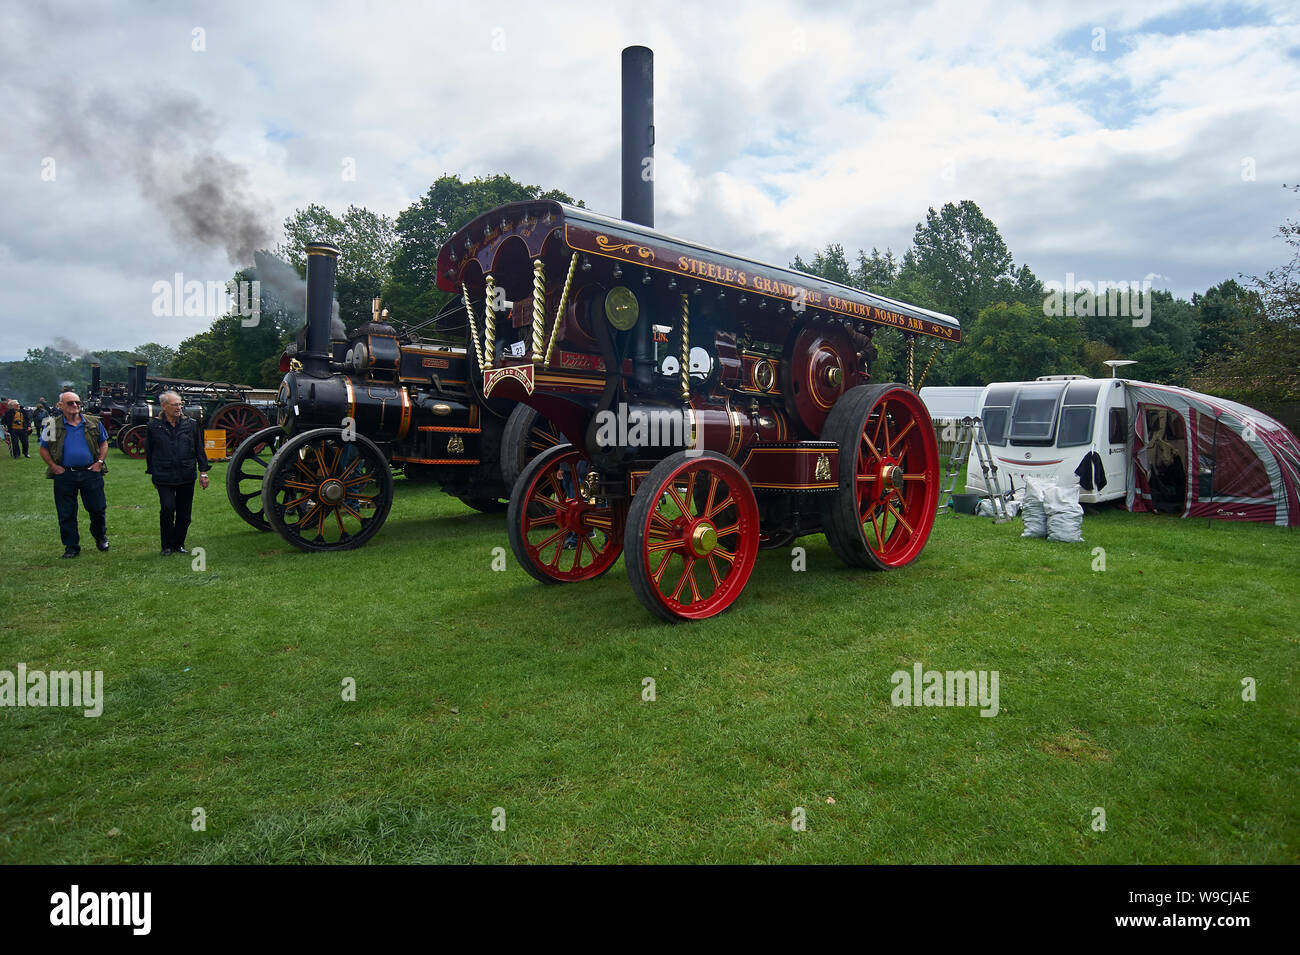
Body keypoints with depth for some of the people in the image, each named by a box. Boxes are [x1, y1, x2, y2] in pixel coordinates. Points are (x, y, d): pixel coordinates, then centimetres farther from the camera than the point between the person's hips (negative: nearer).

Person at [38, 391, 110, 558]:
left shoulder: (93, 423, 5)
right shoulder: (53, 425, 1)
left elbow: (104, 443, 14)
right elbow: (44, 448, 9)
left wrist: (100, 462, 2)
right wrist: (53, 466, -3)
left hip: (90, 472, 1)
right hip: (65, 474, 0)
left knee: (98, 508, 7)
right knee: (66, 514, 5)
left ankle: (101, 538, 28)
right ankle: (71, 546, 15)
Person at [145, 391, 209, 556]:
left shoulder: (191, 424, 5)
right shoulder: (154, 426, 2)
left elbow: (199, 449, 9)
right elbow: (148, 451, 11)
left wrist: (203, 472, 5)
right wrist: (153, 473, 13)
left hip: (187, 477, 2)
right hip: (164, 478, -2)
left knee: (184, 514, 6)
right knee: (168, 508, -13)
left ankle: (179, 544, 21)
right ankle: (167, 545, 3)